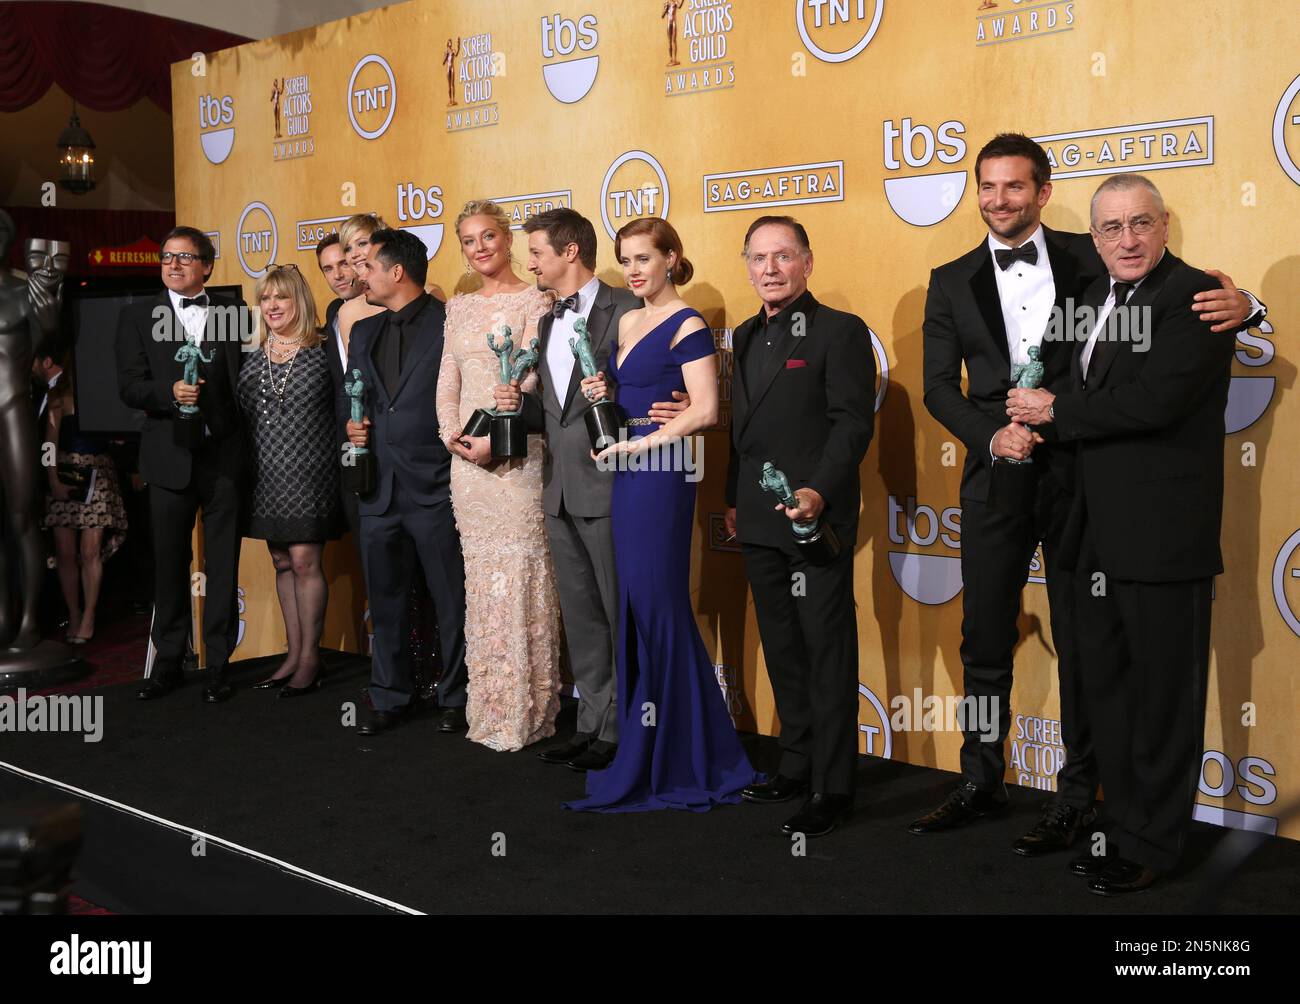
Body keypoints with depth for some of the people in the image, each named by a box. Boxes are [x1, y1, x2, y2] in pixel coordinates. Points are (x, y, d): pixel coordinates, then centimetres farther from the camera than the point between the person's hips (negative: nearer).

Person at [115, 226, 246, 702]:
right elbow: (129, 386, -1)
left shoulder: (233, 311, 7)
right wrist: (170, 394, -19)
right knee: (169, 565, 9)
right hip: (170, 457, 1)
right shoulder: (138, 316, 7)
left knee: (222, 565, 5)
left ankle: (218, 664, 13)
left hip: (224, 454, 0)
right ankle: (168, 661, 20)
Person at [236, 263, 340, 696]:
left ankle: (310, 659, 2)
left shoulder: (323, 353, -3)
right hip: (267, 477, 5)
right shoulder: (253, 361, 11)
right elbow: (242, 418, 13)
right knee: (282, 562, 9)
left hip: (308, 475, -5)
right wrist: (246, 474, 7)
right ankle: (293, 656, 17)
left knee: (304, 560, -7)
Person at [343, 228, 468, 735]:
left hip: (436, 488, -6)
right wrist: (350, 424, 3)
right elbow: (348, 395, 23)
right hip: (379, 488, 6)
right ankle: (389, 698, 25)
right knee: (385, 600, 13)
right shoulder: (363, 332, 16)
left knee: (452, 601, 3)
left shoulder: (451, 324, -6)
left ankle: (455, 698, 17)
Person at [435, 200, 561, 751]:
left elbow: (527, 378, -10)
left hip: (515, 452, -6)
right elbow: (447, 381, 13)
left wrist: (493, 437, -17)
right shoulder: (459, 307, 16)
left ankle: (524, 710, 5)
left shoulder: (532, 300, -2)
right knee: (480, 577, 9)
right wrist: (453, 432, -4)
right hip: (466, 457, 6)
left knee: (519, 574, -4)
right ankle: (487, 706, 17)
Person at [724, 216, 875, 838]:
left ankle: (832, 790, 5)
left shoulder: (840, 332, -7)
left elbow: (853, 423, -14)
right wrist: (734, 500, 17)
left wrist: (819, 493, -25)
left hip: (817, 522, -8)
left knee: (827, 656, -2)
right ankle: (796, 768, 26)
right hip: (759, 526, 8)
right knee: (782, 652, 14)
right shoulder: (746, 337, 16)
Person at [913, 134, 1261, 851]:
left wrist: (1235, 304, -19)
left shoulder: (1089, 259, 3)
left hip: (1078, 473, -2)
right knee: (984, 640, 10)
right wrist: (992, 436, -14)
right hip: (996, 476, 2)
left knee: (1081, 641, 5)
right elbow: (939, 386, 3)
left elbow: (1180, 298, 4)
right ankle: (981, 784, 26)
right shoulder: (952, 282, 8)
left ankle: (1076, 798, 18)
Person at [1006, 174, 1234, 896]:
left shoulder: (1196, 295, -11)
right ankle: (1125, 826, 30)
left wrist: (1056, 411, -11)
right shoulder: (1095, 297, 15)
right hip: (1098, 531, 8)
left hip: (1163, 533, -8)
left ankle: (1152, 846, 16)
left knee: (1163, 694, 4)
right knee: (1105, 686, 16)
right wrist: (1042, 417, -8)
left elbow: (1154, 400, -22)